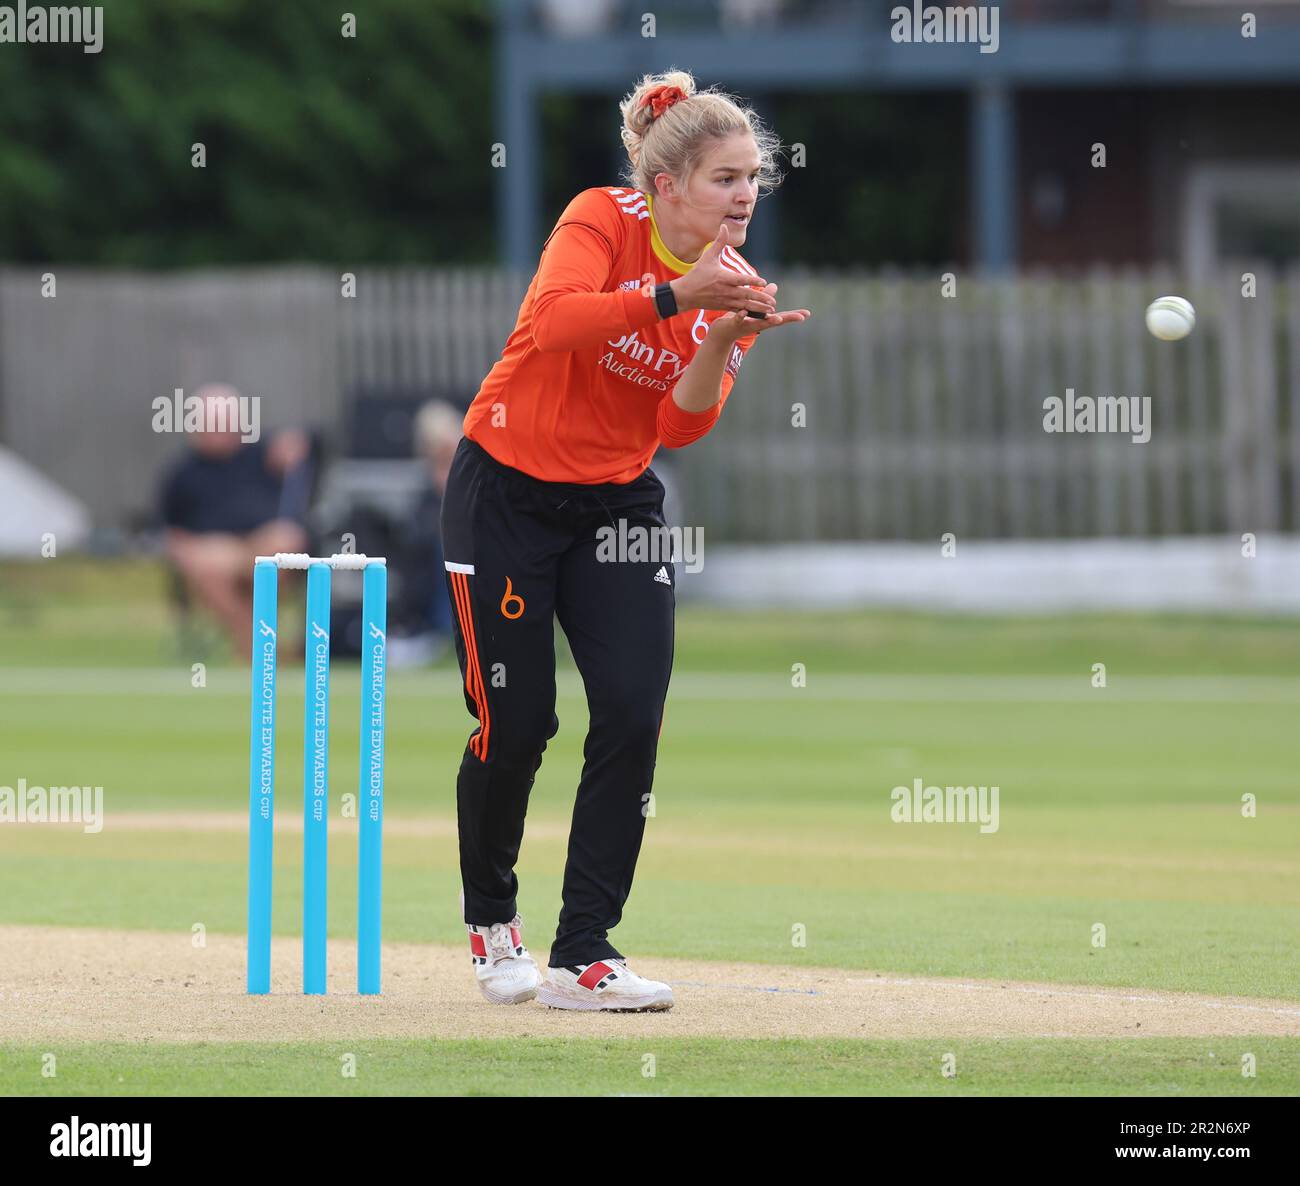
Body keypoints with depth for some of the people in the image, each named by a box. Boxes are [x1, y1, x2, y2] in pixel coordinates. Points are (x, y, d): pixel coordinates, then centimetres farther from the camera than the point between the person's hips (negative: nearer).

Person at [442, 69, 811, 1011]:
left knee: (633, 714, -12)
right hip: (507, 493, -4)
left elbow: (679, 428, -11)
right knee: (516, 722, -4)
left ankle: (584, 956, -8)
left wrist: (721, 343, -27)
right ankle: (491, 918, 24)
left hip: (620, 504, 4)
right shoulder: (605, 220, -16)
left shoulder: (735, 285, -3)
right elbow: (553, 322, -36)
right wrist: (675, 297, -43)